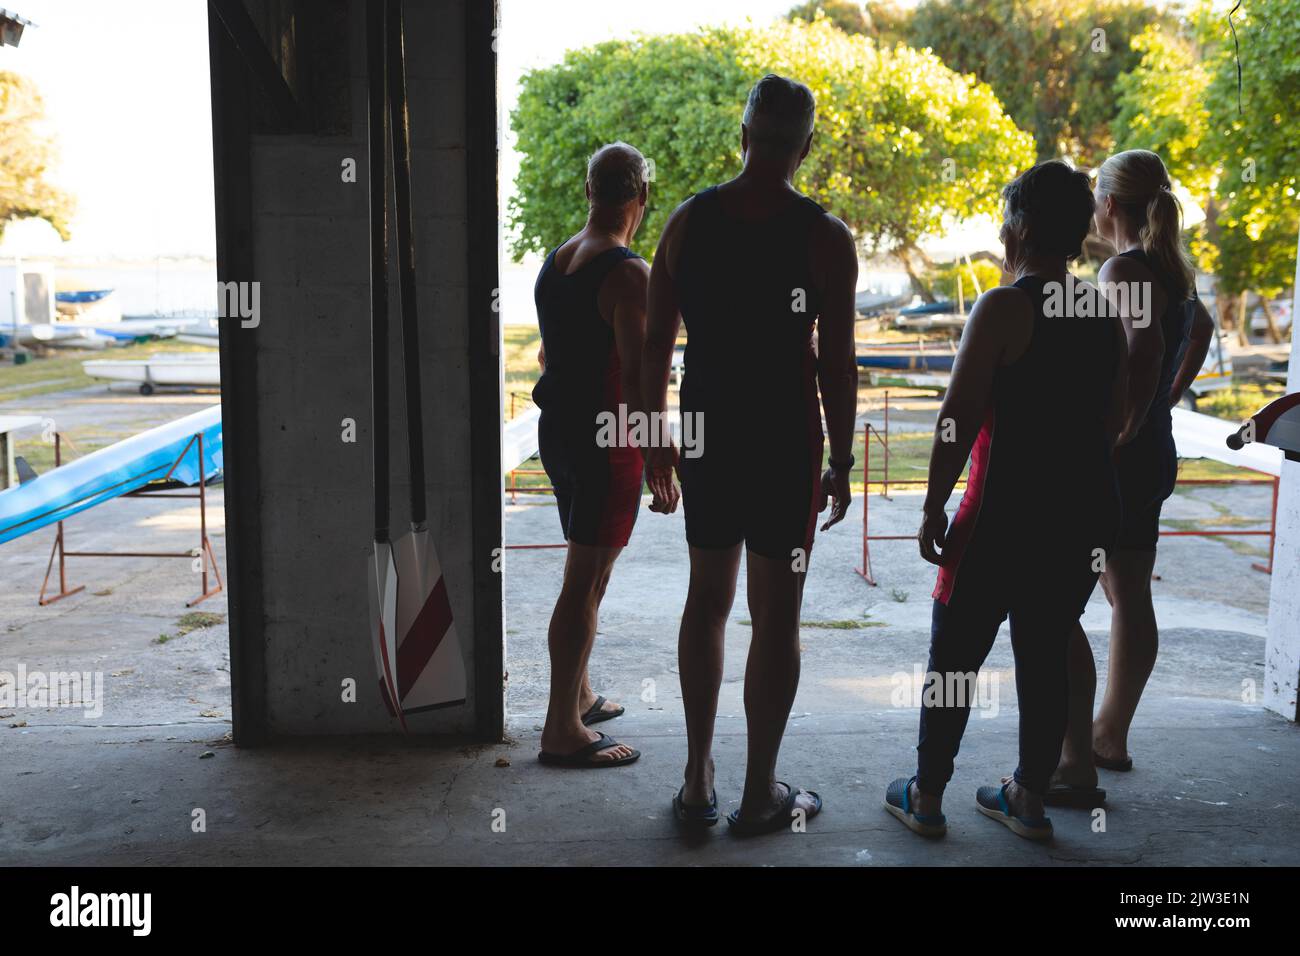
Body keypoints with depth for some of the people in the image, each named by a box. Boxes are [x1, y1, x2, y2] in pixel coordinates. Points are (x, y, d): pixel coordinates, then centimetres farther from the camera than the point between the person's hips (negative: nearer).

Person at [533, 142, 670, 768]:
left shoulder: (554, 261, 9)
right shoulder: (628, 274, -17)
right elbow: (638, 378, -21)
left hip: (556, 431, 9)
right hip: (606, 441, -9)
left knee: (587, 573, 20)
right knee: (585, 582, -3)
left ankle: (578, 696, 33)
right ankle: (562, 732, 4)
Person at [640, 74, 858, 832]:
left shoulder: (688, 221, 2)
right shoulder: (825, 236, -8)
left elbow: (656, 343, 3)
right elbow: (838, 363, -10)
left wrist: (658, 438, 12)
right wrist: (841, 463, -1)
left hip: (706, 434, 4)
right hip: (784, 442, -4)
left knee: (707, 599, 17)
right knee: (776, 615, 5)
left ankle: (699, 782, 23)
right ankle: (761, 794, 15)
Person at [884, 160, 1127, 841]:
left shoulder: (1004, 308, -13)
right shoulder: (1105, 314, 6)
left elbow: (958, 421, -17)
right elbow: (1113, 421, 13)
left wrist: (933, 509, -10)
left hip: (1007, 514, -6)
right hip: (1087, 513, 6)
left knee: (955, 655, 6)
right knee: (1045, 656, 15)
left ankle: (926, 798, 15)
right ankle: (1029, 798, 24)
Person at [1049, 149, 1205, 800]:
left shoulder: (1124, 269, -16)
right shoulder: (1173, 270, 12)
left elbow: (1144, 345, -34)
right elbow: (1200, 328, 32)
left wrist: (1117, 435, -28)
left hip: (1110, 460, -10)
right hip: (1154, 456, 10)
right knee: (1129, 599, 18)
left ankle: (1077, 769, -3)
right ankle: (1111, 736, 33)